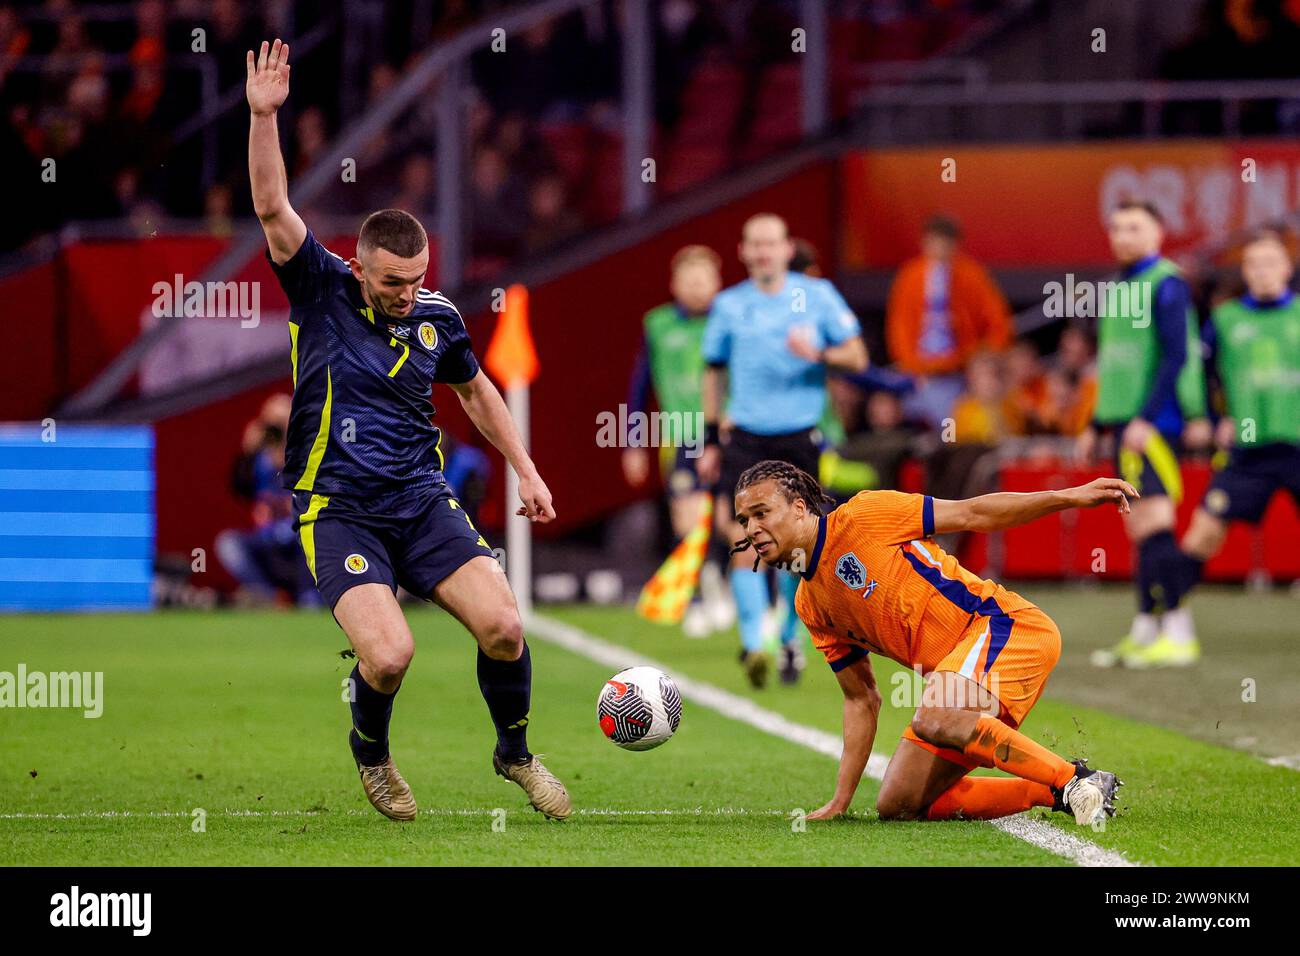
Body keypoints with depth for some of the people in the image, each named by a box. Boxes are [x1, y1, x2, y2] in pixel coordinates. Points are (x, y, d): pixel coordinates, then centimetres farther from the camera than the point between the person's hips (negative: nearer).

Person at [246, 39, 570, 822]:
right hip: (339, 512, -4)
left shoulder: (437, 318, 4)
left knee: (502, 626, -13)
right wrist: (264, 117, -30)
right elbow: (273, 208, -18)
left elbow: (477, 391, 23)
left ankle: (515, 752, 16)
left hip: (424, 500, 4)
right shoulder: (322, 292, -6)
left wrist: (526, 470, 21)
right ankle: (371, 753, 13)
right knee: (389, 654, -22)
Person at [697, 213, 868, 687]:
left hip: (800, 436, 0)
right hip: (745, 436, 0)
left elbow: (857, 357, 3)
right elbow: (714, 373, 14)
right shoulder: (728, 305, 5)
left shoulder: (817, 295, 2)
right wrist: (711, 439, 11)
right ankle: (752, 644, -16)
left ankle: (790, 640, 22)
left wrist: (819, 353, -17)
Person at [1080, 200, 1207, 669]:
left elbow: (1177, 356, -15)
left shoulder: (1166, 284, -8)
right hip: (1124, 420, 9)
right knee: (1138, 527, 7)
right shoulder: (1115, 289, 19)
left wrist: (1146, 417, -21)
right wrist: (1095, 426, 23)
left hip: (1154, 422, -9)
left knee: (1153, 521, -14)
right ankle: (1145, 630, 9)